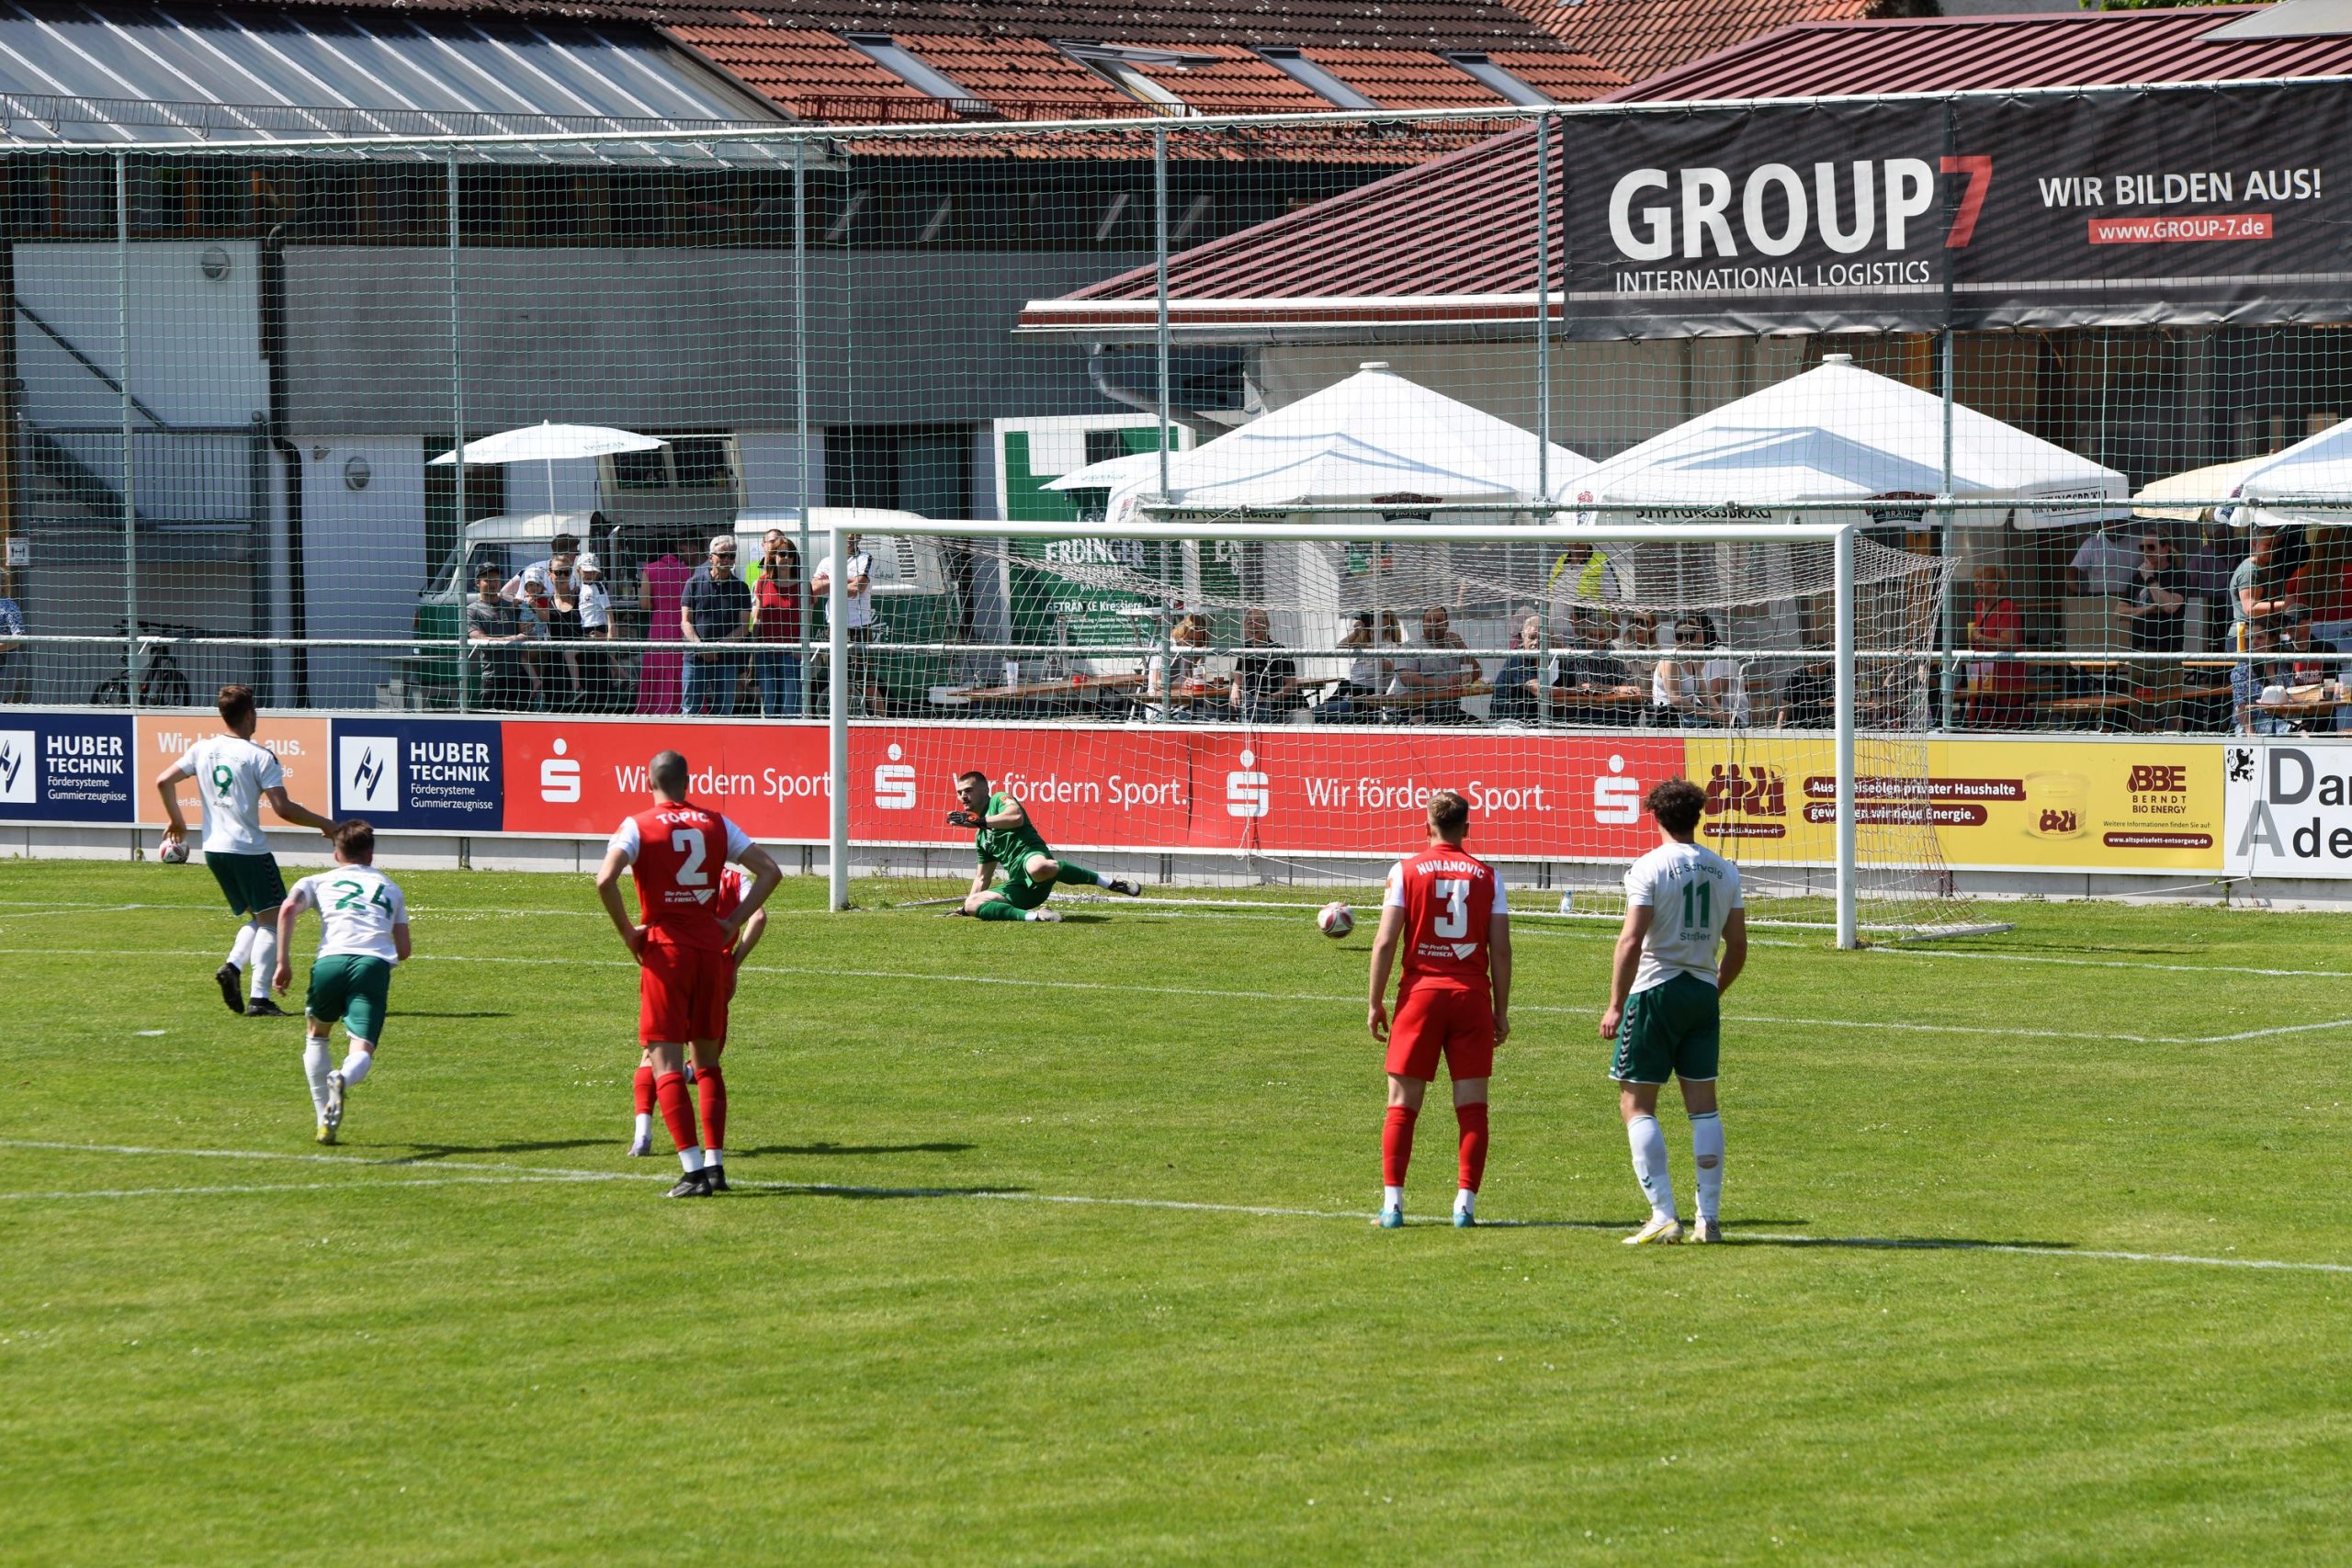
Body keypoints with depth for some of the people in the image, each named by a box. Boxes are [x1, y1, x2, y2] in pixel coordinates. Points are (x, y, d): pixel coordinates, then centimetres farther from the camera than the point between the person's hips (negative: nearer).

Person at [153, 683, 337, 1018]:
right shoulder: (259, 757, -11)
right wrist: (324, 824, -3)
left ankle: (232, 966, -5)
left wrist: (175, 820, 21)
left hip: (214, 849, 6)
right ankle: (259, 998, -9)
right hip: (249, 849, -6)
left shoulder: (202, 749, 5)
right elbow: (282, 808, -16)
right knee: (272, 919, 1)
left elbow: (163, 782, 5)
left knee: (256, 917, 20)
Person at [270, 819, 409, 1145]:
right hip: (375, 964, 0)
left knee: (316, 1037, 26)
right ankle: (342, 1080, -48)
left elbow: (288, 909, 3)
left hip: (331, 960, 0)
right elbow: (403, 951, 25)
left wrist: (283, 963, 2)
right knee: (361, 1051, -10)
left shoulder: (319, 882, 25)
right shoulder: (390, 888, 31)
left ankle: (325, 1123, 17)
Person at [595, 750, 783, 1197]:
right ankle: (716, 1163, 10)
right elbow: (770, 871, 4)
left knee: (666, 1064, -2)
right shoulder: (716, 824, 8)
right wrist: (733, 923, 5)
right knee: (707, 1062, 15)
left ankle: (694, 1169, -13)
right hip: (712, 952, 4)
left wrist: (628, 932, -7)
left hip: (665, 953, -4)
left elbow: (605, 879, -19)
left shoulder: (638, 826, -4)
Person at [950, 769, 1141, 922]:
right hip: (1019, 887, 8)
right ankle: (1034, 916, -29)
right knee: (972, 904, -13)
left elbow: (1017, 817, -14)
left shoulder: (999, 799, 10)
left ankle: (1109, 882, -28)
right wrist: (964, 910, 34)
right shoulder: (980, 836, 32)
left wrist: (978, 821, -14)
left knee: (1037, 868, -46)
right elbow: (983, 878, 39)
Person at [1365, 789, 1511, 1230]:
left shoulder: (1405, 871, 0)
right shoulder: (1487, 875, 4)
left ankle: (1392, 1202, -2)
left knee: (1402, 1105, 4)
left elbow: (1385, 941, -5)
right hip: (1472, 995, 1)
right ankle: (1465, 1203, -2)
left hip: (1421, 994, -1)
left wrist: (1375, 1003, 1)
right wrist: (1501, 1011, 8)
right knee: (1472, 1106, 4)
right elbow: (1501, 949, 1)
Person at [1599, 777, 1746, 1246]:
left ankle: (1664, 1215, -9)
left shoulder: (1649, 868, -10)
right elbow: (1738, 947, 10)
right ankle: (1709, 1218, 8)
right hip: (1704, 993, 5)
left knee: (1636, 1103, 0)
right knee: (1703, 1105, 10)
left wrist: (1616, 1005, -12)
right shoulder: (1724, 871, 7)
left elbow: (1632, 941, -17)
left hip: (1655, 991, -5)